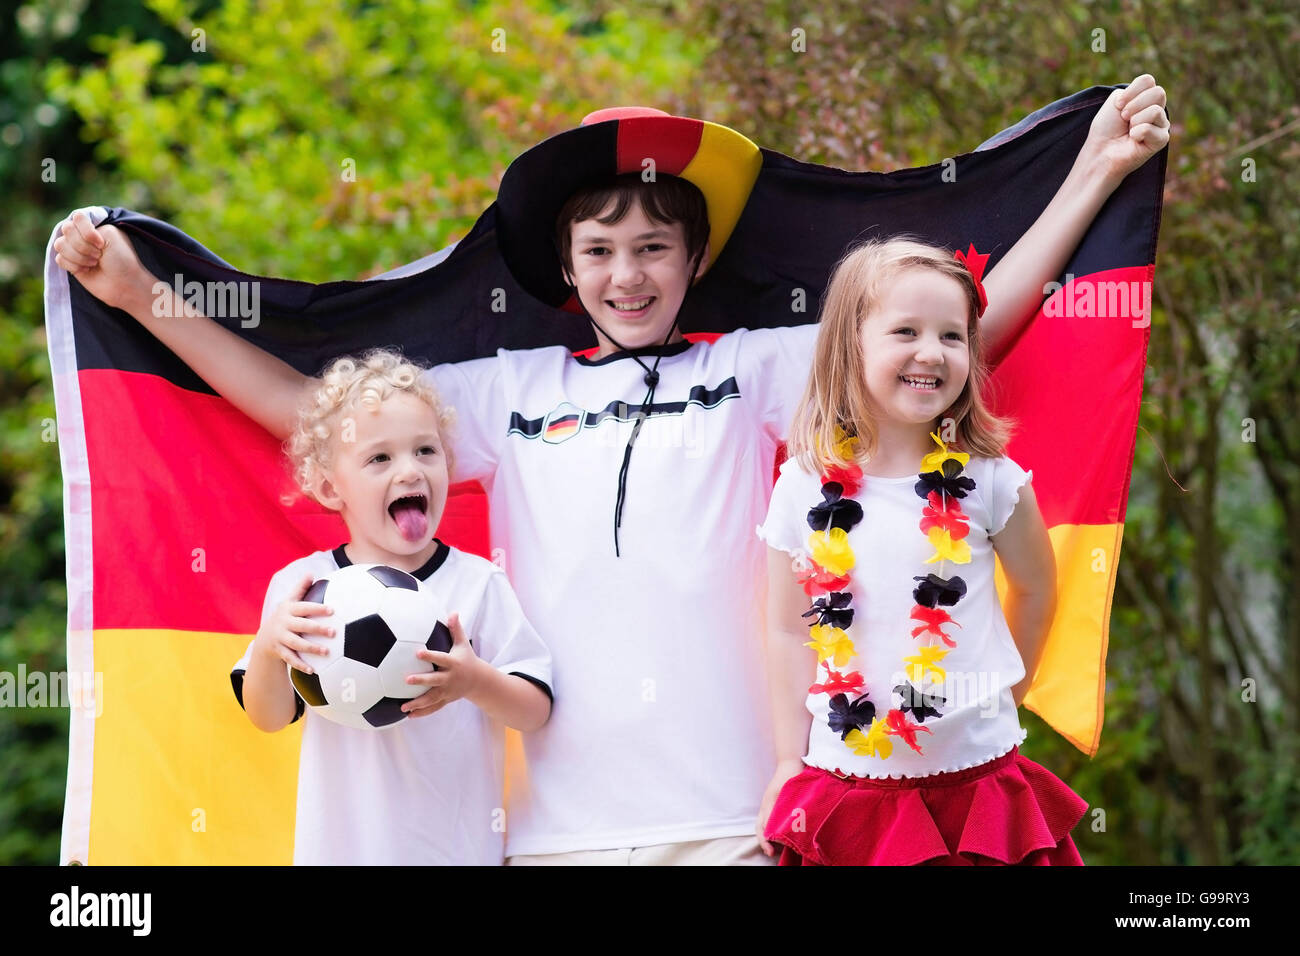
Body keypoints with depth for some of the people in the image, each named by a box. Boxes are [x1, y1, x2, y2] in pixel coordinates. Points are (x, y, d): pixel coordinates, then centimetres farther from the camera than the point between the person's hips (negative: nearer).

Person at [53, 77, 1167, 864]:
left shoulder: (753, 370, 9)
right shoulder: (510, 392, 13)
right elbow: (310, 407, 15)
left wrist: (1096, 171, 4)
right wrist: (139, 293, 12)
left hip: (730, 813, -1)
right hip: (559, 821, 2)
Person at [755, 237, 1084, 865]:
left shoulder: (988, 480, -4)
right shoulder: (806, 489, -3)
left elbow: (1035, 588, 11)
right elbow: (790, 631, 3)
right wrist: (790, 760, 3)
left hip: (976, 775, 0)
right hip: (848, 778, 0)